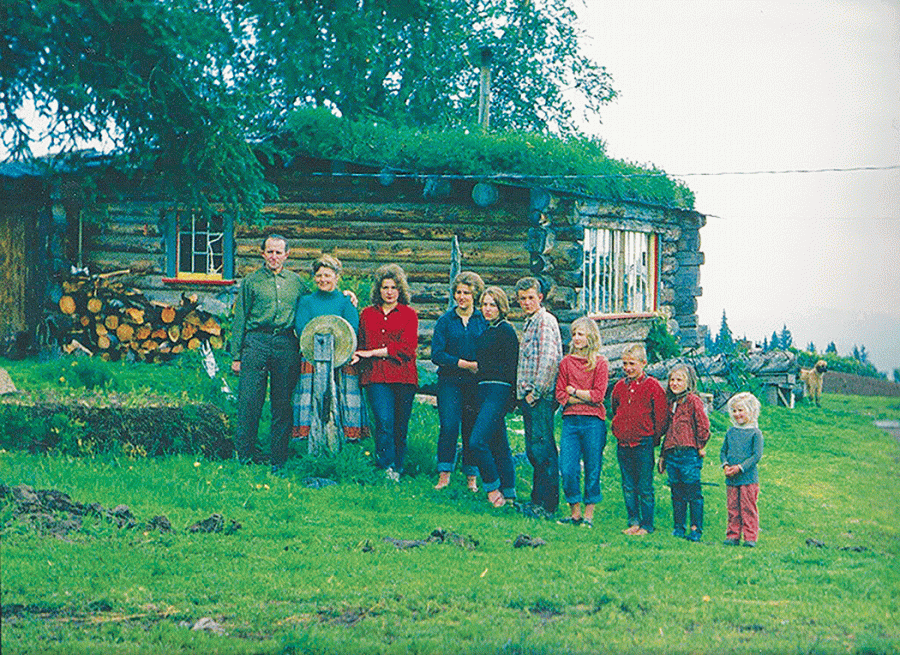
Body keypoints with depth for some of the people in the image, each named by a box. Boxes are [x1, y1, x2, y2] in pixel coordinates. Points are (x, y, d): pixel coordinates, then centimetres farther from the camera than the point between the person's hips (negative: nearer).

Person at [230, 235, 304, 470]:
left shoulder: (296, 282, 15)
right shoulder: (251, 282, 8)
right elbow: (239, 320, 8)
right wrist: (236, 356, 3)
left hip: (286, 344, 2)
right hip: (257, 342, -2)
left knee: (283, 404, 2)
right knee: (249, 402, -7)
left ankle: (279, 460, 8)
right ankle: (245, 455, -1)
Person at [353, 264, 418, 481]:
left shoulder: (409, 314, 8)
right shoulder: (367, 314, 16)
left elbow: (406, 348, -4)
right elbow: (360, 344, 22)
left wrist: (372, 353, -7)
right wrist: (356, 356, -2)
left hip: (403, 377, 0)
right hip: (376, 376, 1)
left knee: (400, 428, 2)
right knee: (384, 422, -17)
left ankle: (397, 469, 15)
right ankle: (387, 466, -12)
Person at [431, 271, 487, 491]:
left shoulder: (483, 321, 8)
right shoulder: (446, 321, 5)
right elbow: (437, 354, -3)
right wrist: (464, 364, -10)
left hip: (475, 382, 1)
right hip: (450, 380, -1)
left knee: (472, 429, 1)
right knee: (449, 427, -11)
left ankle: (471, 478, 6)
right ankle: (444, 475, -8)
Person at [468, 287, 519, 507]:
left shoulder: (505, 331, -8)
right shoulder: (486, 332, 18)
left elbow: (510, 366, -12)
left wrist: (510, 398, -16)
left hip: (498, 391, -9)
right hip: (484, 390, 9)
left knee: (477, 441, -16)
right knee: (499, 445, 10)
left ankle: (493, 488, -7)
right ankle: (508, 493, 14)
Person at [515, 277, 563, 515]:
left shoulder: (545, 321, -10)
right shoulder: (530, 323, 21)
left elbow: (549, 360, -21)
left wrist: (536, 393, -18)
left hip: (540, 397, -10)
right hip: (529, 396, 10)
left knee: (542, 450, -9)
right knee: (534, 450, 13)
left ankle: (547, 504, -7)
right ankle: (538, 498, 20)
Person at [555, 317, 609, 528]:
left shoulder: (600, 363, 1)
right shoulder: (566, 362, 10)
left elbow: (598, 395, -7)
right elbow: (560, 395, 5)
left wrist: (574, 392, -3)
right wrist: (585, 397, -5)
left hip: (593, 421, -3)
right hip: (570, 420, 3)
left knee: (592, 469, 1)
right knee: (567, 469, -3)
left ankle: (588, 515, 11)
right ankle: (575, 513, 10)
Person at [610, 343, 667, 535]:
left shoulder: (652, 386, -6)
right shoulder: (620, 386, 10)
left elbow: (661, 417, -3)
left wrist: (654, 439, -2)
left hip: (643, 443, -5)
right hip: (623, 444, 5)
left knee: (645, 488, -1)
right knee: (628, 486, 8)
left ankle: (647, 525, 5)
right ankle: (633, 522, 16)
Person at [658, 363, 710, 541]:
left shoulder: (693, 400, -7)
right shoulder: (671, 402, 16)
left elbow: (703, 425, -9)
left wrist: (700, 446, -5)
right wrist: (662, 455, 22)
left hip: (689, 453, -7)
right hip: (672, 453, 7)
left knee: (693, 493, -4)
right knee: (677, 493, 10)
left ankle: (696, 529, -1)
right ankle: (678, 527, 15)